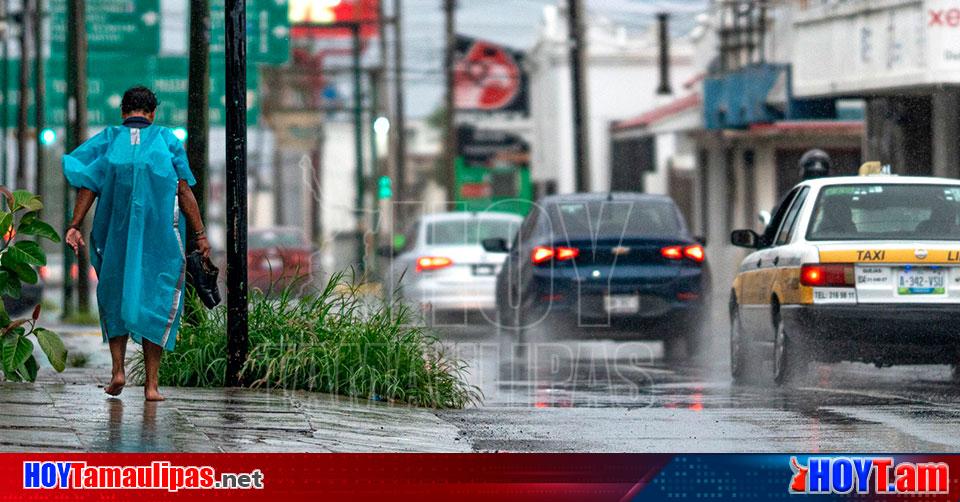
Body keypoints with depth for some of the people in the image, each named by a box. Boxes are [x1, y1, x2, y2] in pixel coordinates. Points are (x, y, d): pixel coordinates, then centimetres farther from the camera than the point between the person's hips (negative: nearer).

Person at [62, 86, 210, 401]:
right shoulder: (167, 140, 4)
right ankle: (151, 383, 1)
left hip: (116, 233, 1)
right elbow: (184, 191, -2)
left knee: (115, 296, 17)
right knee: (157, 303, 6)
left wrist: (74, 226, -10)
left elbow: (88, 185, -6)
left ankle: (118, 370, 3)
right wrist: (199, 234, 0)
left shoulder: (108, 140, 6)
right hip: (160, 234, -1)